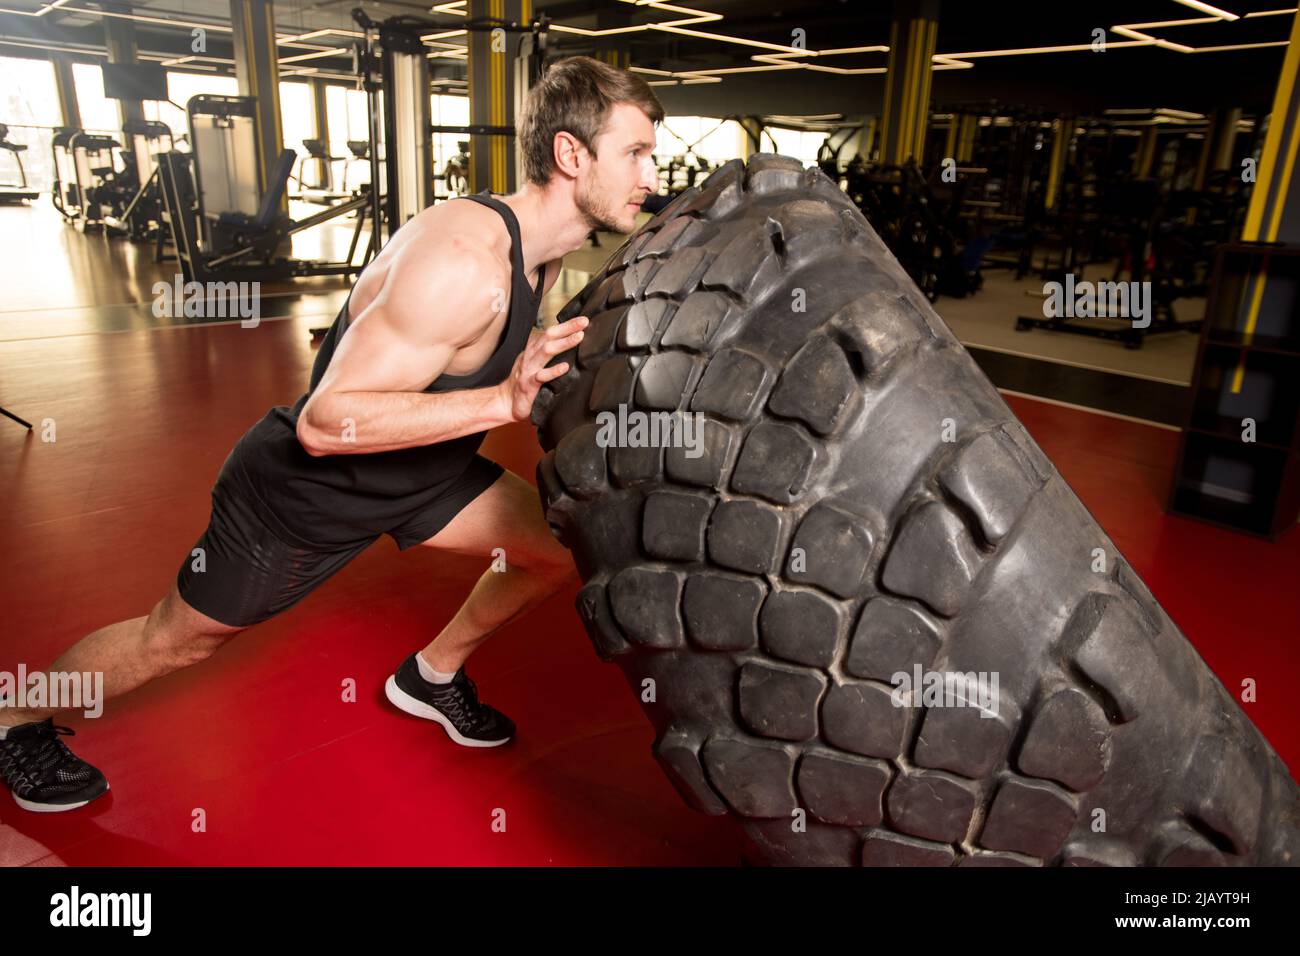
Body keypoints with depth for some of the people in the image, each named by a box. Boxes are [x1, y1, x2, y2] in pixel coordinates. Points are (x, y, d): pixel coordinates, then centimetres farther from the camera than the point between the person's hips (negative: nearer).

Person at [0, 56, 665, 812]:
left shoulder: (543, 250, -5)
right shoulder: (462, 259, -34)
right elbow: (326, 421, -36)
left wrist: (573, 359, -4)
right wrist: (503, 400, -42)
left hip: (419, 466, 7)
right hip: (308, 485, -7)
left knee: (563, 549, 1)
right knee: (177, 640, 12)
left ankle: (433, 676, 25)